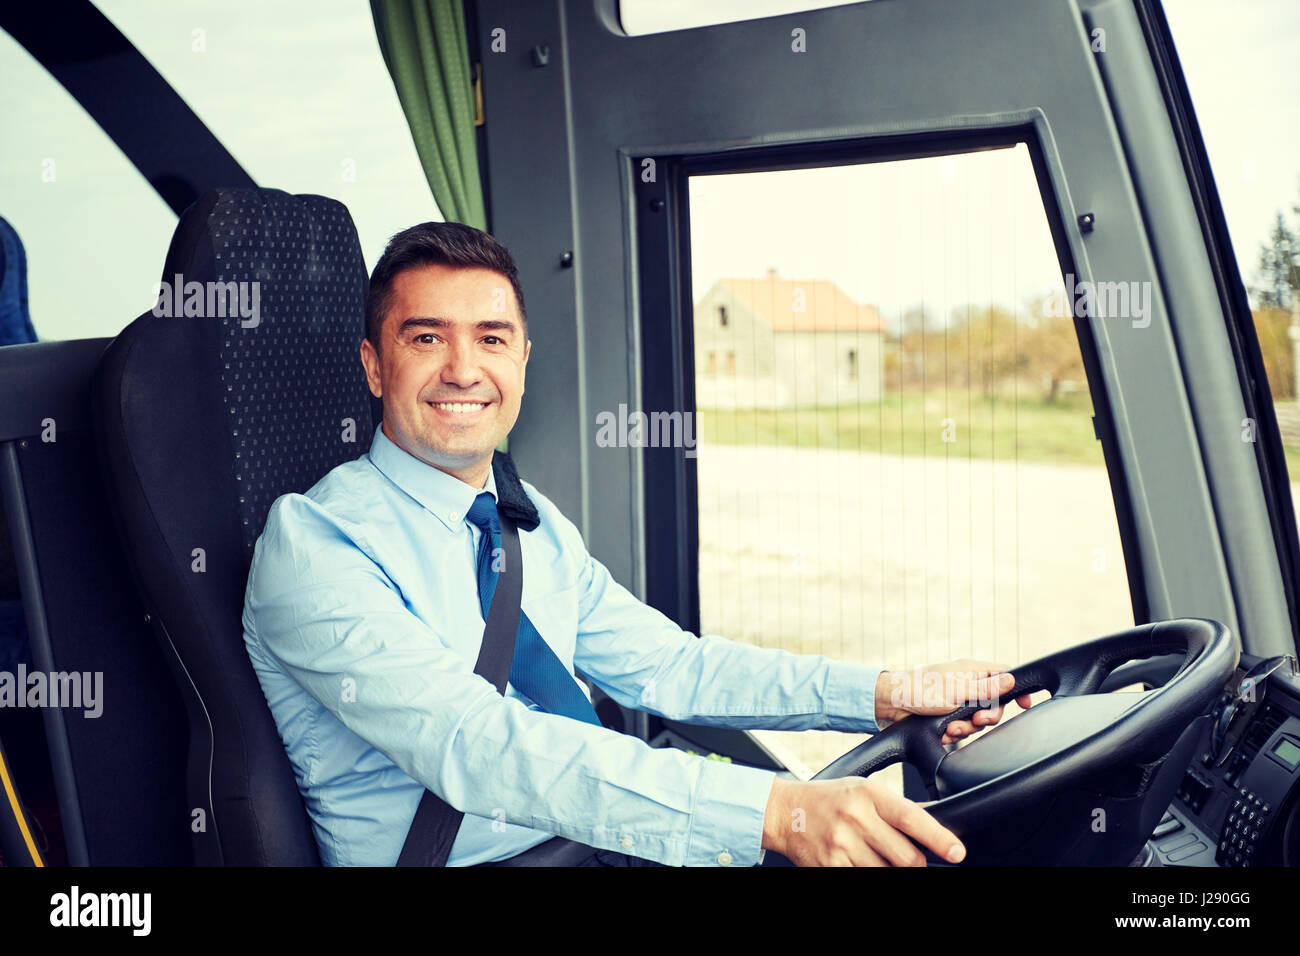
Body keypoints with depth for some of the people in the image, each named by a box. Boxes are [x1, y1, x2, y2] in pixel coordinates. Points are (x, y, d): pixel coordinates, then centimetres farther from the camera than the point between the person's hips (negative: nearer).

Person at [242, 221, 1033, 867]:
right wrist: (771, 810, -36)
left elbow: (670, 667, 11)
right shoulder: (310, 541, -12)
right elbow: (472, 745, -26)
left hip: (598, 840, 6)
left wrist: (888, 693, -3)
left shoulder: (537, 526, 11)